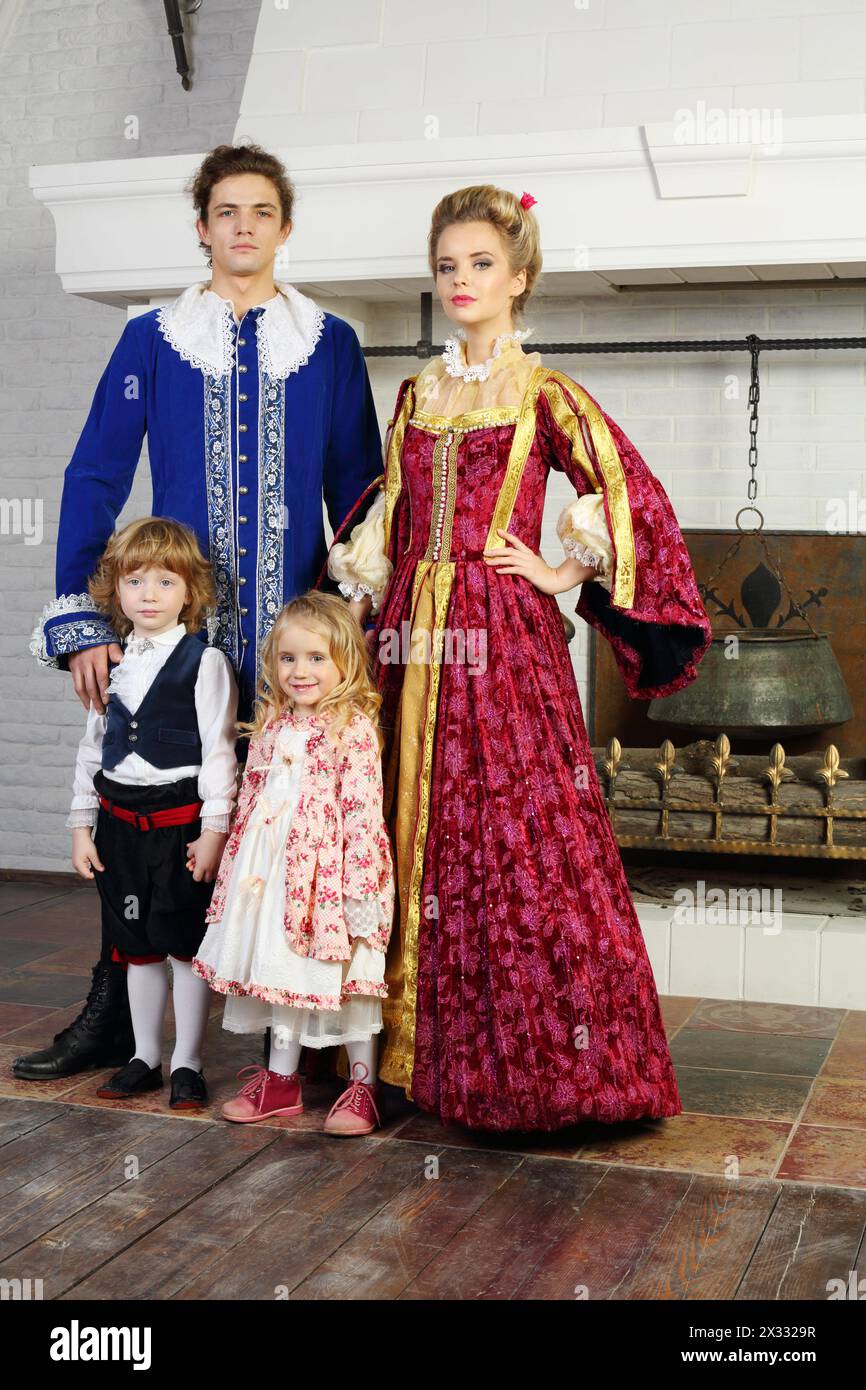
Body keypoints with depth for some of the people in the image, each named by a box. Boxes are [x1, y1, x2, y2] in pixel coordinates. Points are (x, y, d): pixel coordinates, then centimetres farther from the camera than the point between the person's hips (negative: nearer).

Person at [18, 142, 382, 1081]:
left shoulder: (329, 344, 8)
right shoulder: (152, 340, 6)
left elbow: (359, 487, 11)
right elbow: (94, 478, 3)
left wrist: (363, 608, 2)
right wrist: (81, 623, -5)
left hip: (295, 626, 0)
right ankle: (114, 1015, 18)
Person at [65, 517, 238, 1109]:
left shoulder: (205, 662, -7)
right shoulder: (111, 665, 10)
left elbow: (219, 751, -10)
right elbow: (92, 748, 14)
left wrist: (214, 829, -14)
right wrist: (82, 824, 11)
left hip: (182, 822, -5)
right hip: (122, 822, 5)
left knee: (187, 945, 2)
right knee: (137, 947, 14)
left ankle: (188, 1064, 14)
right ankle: (145, 1058, 26)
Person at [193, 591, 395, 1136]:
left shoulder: (354, 727, -11)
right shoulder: (272, 724, 10)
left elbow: (364, 809, -14)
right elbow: (251, 795, 16)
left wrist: (360, 883, -17)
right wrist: (239, 862, 15)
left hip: (328, 867, -6)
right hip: (274, 869, 6)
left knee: (345, 973, 1)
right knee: (283, 972, 14)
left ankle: (363, 1085, 16)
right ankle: (281, 1080, 27)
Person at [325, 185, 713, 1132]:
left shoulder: (545, 396, 1)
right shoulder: (416, 394, 15)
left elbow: (634, 498, -1)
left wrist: (565, 573, -2)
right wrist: (363, 575, 10)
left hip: (504, 639, -5)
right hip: (414, 642, 5)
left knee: (516, 842, -6)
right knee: (417, 838, 8)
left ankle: (534, 1055, 7)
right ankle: (426, 1050, 20)